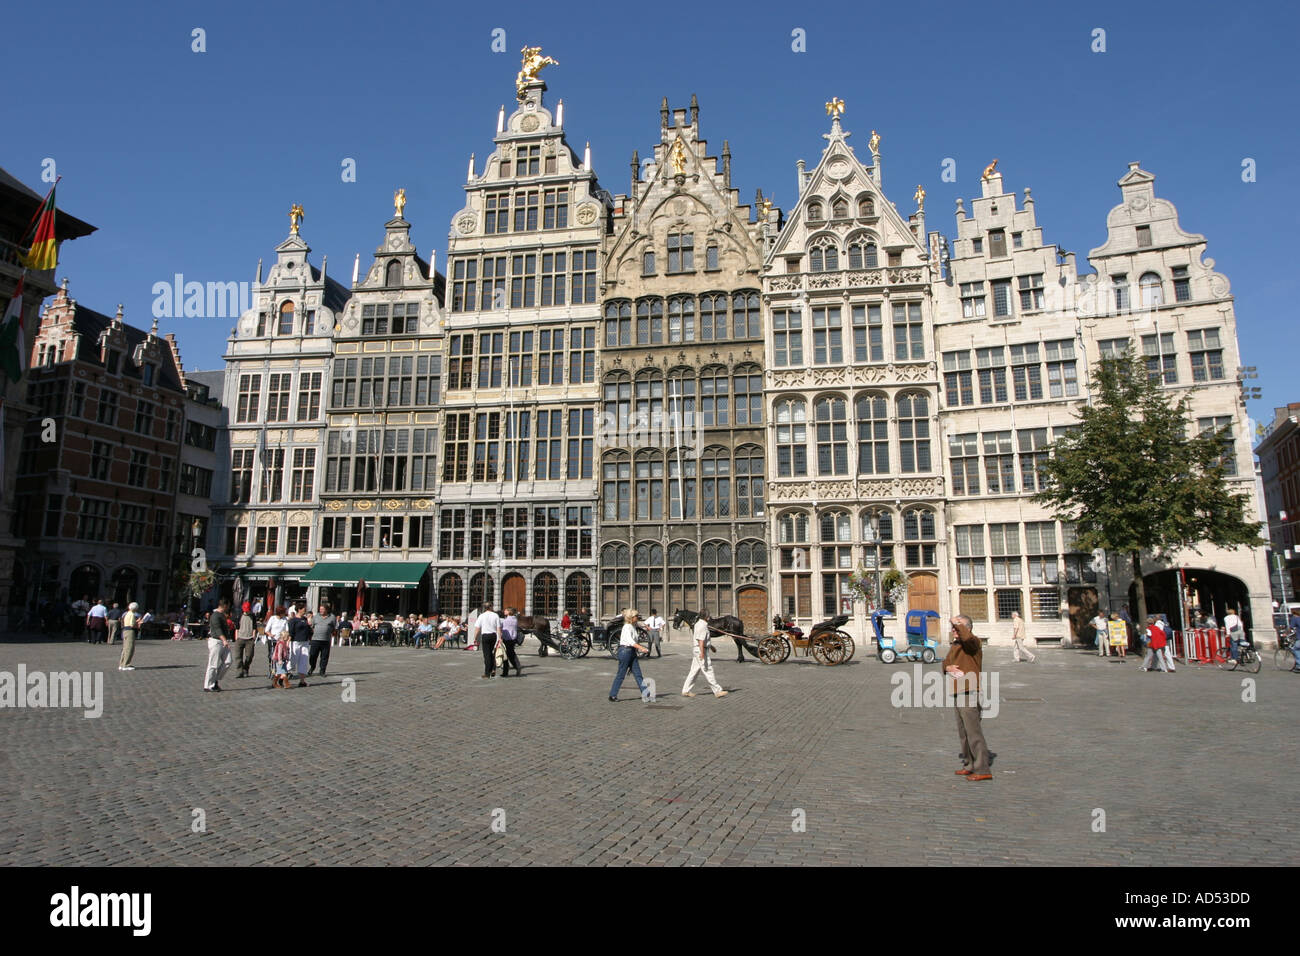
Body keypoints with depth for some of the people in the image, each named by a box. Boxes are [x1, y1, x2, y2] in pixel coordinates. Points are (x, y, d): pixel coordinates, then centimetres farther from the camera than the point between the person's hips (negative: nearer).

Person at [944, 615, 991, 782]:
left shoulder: (974, 642, -11)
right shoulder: (954, 645, 17)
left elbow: (966, 636, -34)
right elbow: (945, 662, 21)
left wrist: (957, 623, -17)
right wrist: (948, 667, -2)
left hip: (969, 694, -10)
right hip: (957, 694, 10)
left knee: (973, 732, -9)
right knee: (963, 733, 16)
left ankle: (982, 770, -5)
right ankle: (969, 766, 26)